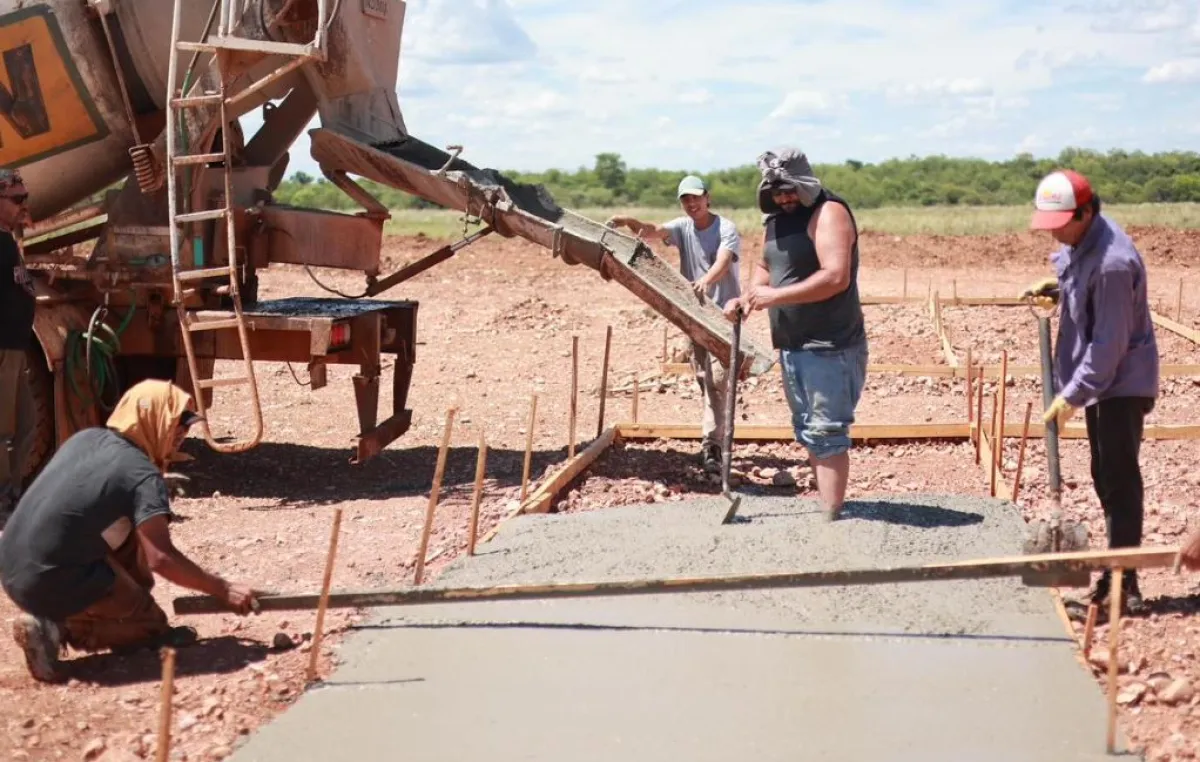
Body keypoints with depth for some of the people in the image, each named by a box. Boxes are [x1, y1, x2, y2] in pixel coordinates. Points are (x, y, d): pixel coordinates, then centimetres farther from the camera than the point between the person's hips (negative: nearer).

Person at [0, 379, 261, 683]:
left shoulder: (86, 438, 10)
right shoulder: (143, 475, -12)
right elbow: (161, 558, -20)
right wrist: (223, 590, -12)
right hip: (51, 583, -8)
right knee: (147, 621, 10)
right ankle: (56, 629, -6)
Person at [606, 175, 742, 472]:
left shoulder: (726, 228, -13)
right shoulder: (682, 226, 3)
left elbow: (723, 262, -30)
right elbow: (654, 231, -15)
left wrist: (706, 281, -52)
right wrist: (629, 222, -37)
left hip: (724, 312, -6)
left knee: (716, 379, -14)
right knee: (703, 378, 13)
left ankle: (711, 445, -18)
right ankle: (717, 439, 24)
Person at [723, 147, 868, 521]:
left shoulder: (829, 213, -14)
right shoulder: (775, 219, 12)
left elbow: (836, 277, -25)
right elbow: (766, 266, 25)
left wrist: (775, 296, -22)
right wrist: (747, 298, 4)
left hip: (831, 348, -9)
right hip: (792, 346, 9)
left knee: (826, 434, -8)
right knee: (808, 432, 15)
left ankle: (831, 519, -6)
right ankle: (829, 506, 24)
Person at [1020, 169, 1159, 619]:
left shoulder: (1112, 263, -27)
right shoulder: (1082, 241, 2)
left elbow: (1109, 344, -25)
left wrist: (1072, 396, -22)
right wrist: (1055, 286, 7)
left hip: (1122, 383, -10)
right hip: (1102, 380, 10)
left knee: (1118, 482, -7)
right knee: (1107, 478, 15)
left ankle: (1121, 585, -3)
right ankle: (1120, 578, 24)